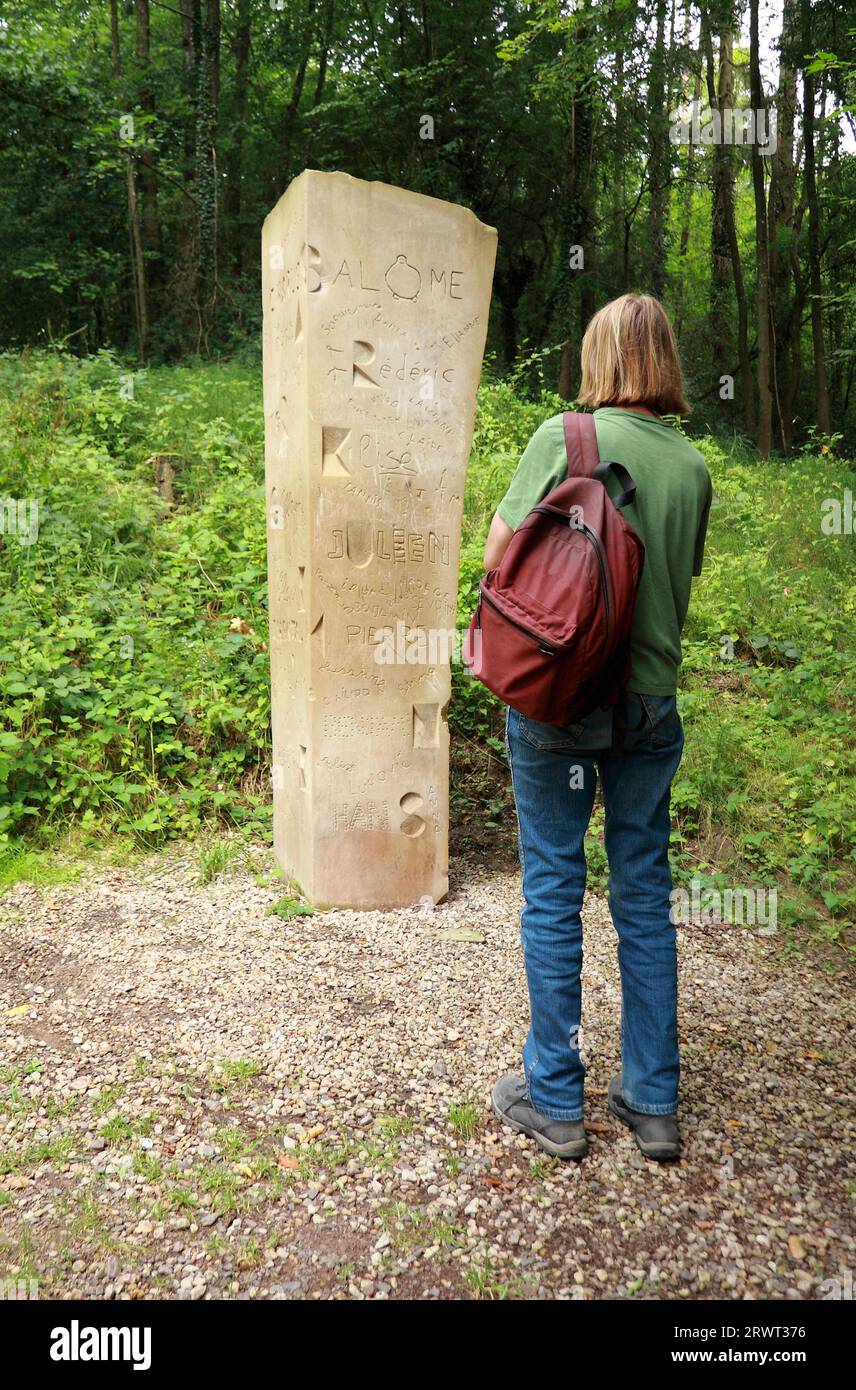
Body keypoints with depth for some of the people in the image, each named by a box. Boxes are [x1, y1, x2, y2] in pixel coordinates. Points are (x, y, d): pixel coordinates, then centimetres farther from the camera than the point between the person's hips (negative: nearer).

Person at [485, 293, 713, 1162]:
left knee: (553, 890, 8)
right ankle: (653, 1103, 24)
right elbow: (683, 582, 11)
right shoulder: (692, 468, 2)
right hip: (650, 701, 4)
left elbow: (497, 556, -6)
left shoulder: (563, 437, -9)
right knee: (644, 893, 13)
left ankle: (554, 1100, 20)